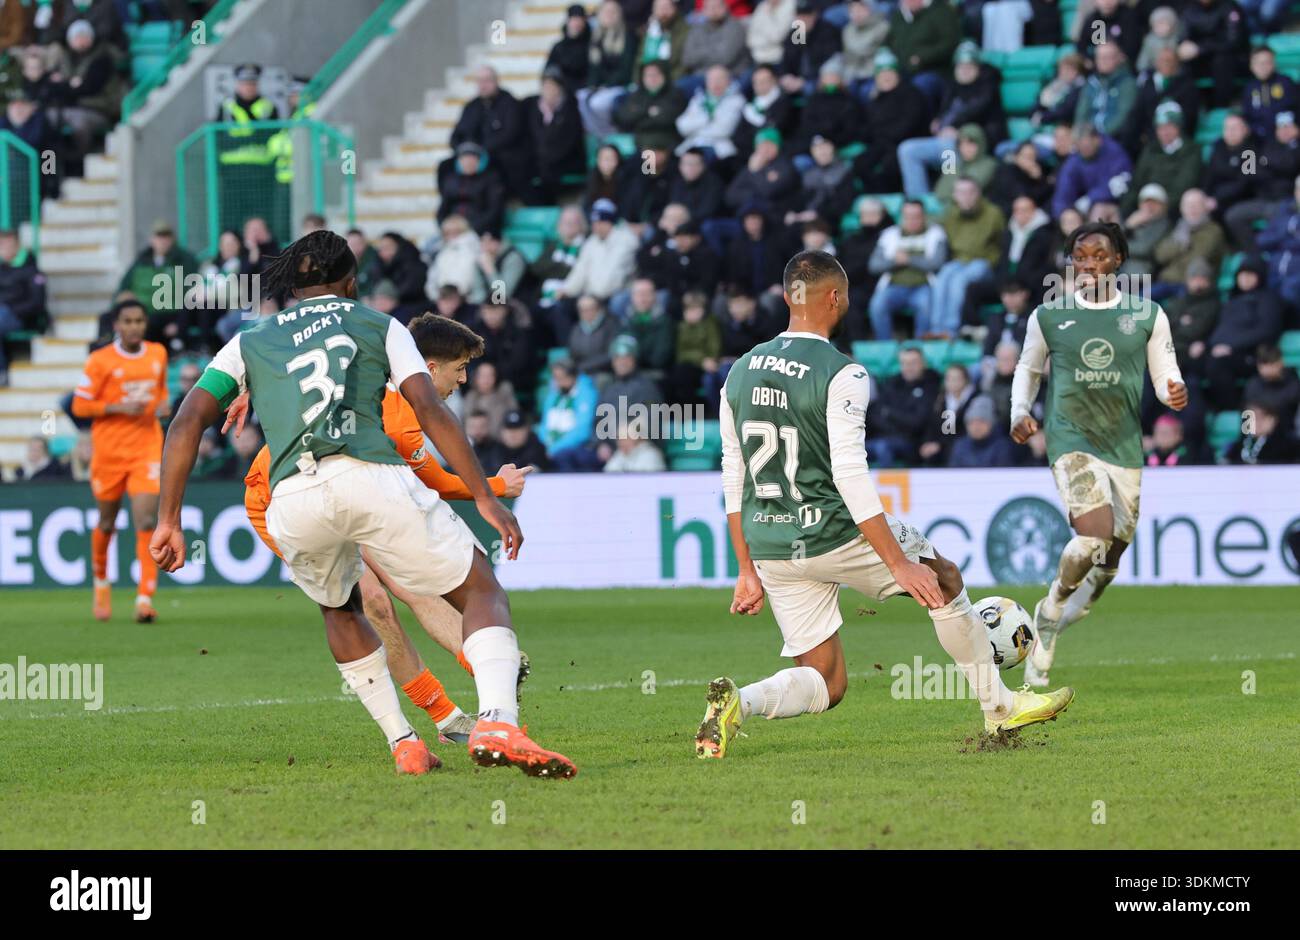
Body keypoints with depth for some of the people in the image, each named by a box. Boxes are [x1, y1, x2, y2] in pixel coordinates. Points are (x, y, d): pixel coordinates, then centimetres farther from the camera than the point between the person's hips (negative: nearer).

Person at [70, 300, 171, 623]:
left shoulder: (158, 354, 6)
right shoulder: (100, 361, -7)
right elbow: (79, 406, -6)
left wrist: (163, 404, 1)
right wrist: (120, 408, -18)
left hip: (147, 450, 2)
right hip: (109, 449, -1)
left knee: (147, 521, -14)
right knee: (107, 523, 12)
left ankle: (145, 599, -17)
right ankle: (101, 582, 40)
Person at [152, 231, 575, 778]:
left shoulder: (249, 344, 28)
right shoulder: (380, 326, 23)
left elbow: (188, 421, 16)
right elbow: (430, 411, 9)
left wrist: (169, 521, 16)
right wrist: (485, 498, 6)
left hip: (291, 498, 2)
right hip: (372, 477, -2)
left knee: (339, 609, 33)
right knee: (480, 591, 9)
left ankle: (403, 744, 21)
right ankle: (497, 723, -18)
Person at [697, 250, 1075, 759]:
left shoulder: (740, 373, 8)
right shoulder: (842, 375, -13)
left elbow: (733, 479, 11)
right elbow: (849, 476, -20)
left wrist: (748, 571, 17)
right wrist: (900, 564, -18)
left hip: (771, 550, 6)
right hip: (835, 536, -6)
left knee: (826, 683, 13)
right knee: (944, 580, 20)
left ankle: (736, 701, -15)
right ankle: (999, 707, 27)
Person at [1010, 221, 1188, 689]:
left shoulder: (1148, 315, 4)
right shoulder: (1048, 316, 3)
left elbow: (1165, 375, 7)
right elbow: (1027, 369, 17)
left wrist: (1174, 392, -16)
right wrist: (1019, 411, 1)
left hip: (1125, 444, 3)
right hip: (1071, 439, -3)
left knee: (1112, 555, 6)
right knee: (1095, 535, -24)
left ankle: (1050, 629, 27)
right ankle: (1050, 612, 2)